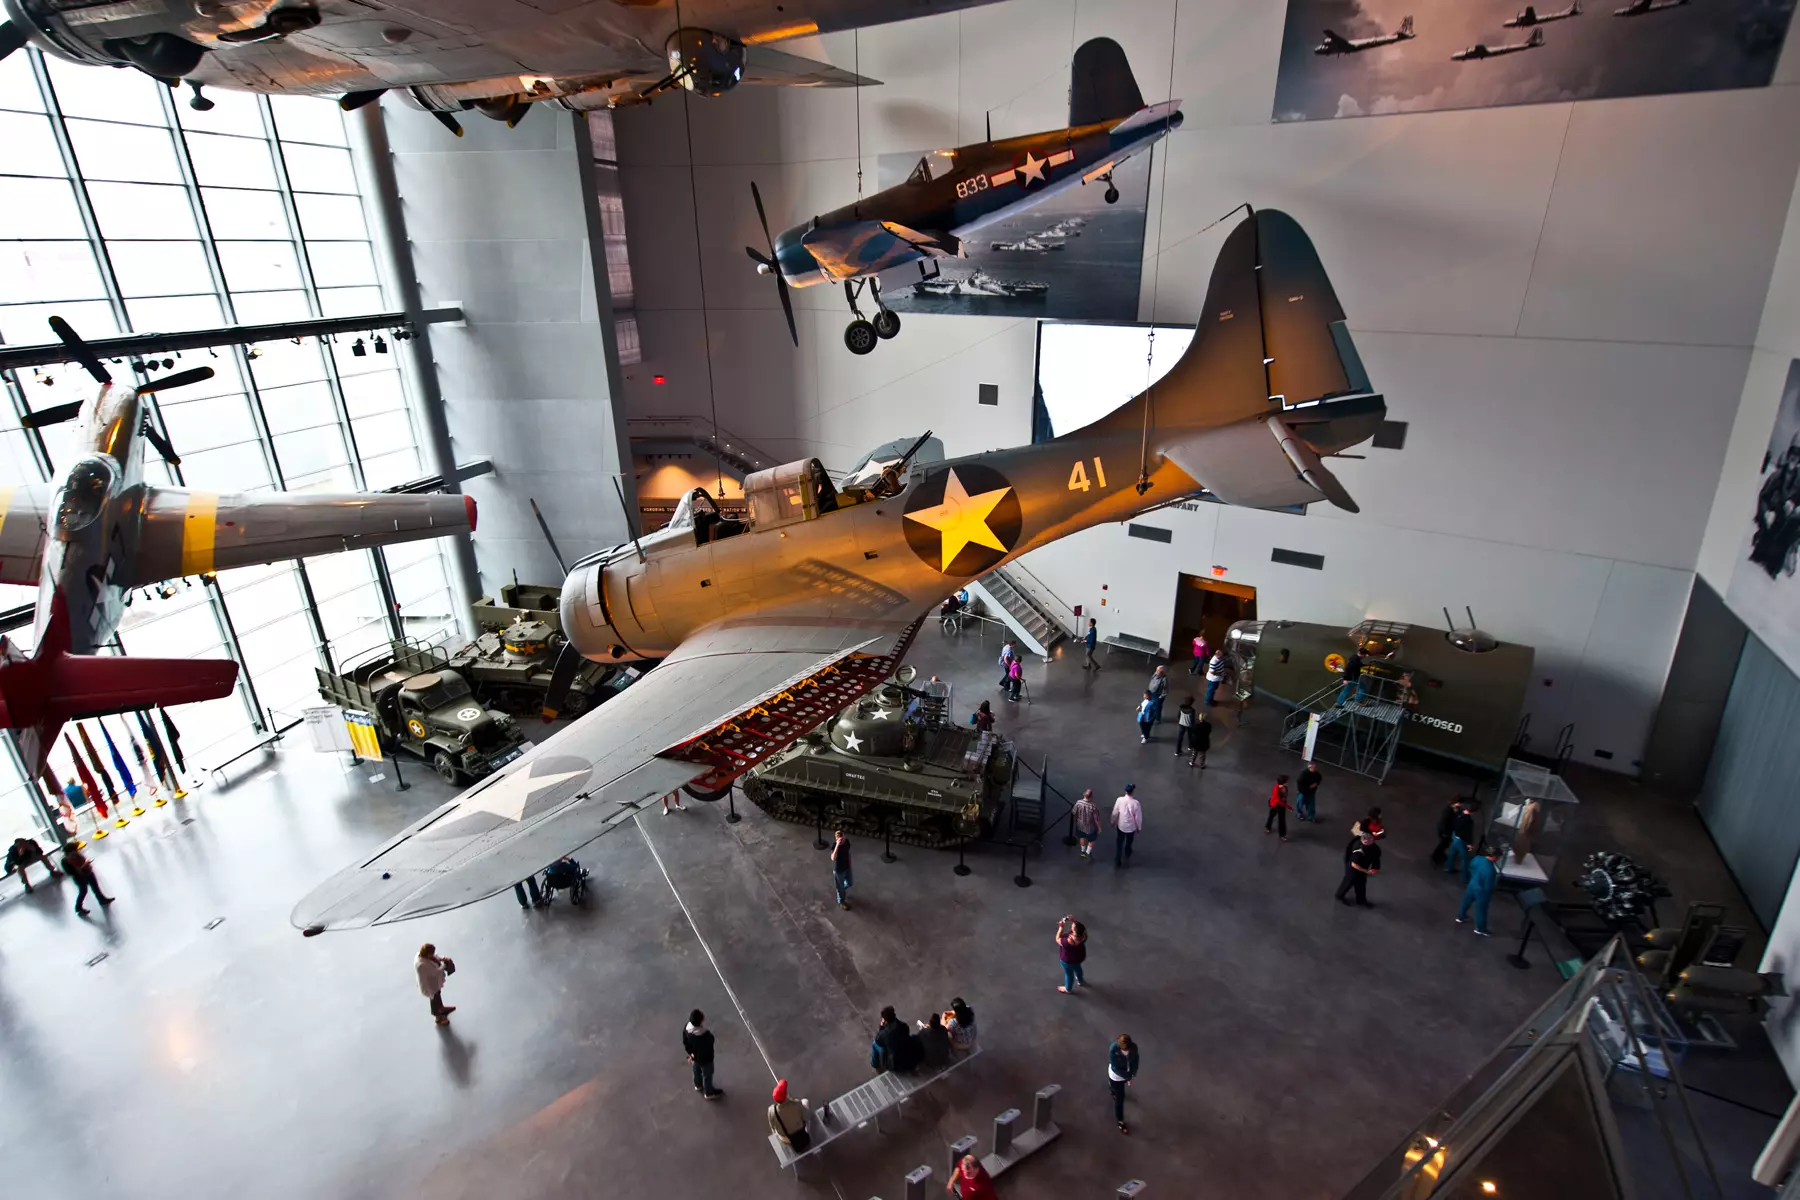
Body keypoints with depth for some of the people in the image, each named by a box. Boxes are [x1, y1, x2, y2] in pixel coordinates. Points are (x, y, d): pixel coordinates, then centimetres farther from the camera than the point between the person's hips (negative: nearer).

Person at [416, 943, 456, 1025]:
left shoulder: (421, 954, -19)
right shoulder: (422, 965, -44)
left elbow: (435, 957, -2)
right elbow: (436, 972, -34)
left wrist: (442, 958, -19)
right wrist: (444, 965, -20)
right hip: (430, 985, -8)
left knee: (438, 994, 33)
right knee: (435, 1000, 19)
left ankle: (442, 1008, 60)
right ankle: (438, 1017, 45)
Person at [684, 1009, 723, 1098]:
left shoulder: (686, 1027, -24)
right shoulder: (705, 1036, -45)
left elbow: (685, 1042, -6)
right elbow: (707, 1050, -28)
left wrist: (690, 1053, 10)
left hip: (694, 1056, 6)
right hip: (704, 1059, -6)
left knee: (696, 1071, 34)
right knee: (707, 1075, 22)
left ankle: (698, 1085, 61)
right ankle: (708, 1093, 46)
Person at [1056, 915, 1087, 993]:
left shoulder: (1069, 942, -44)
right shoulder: (1083, 934, -30)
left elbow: (1058, 939, -25)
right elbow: (1079, 926, -7)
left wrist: (1061, 927, -25)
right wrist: (1074, 920, -22)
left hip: (1068, 960, -5)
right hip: (1080, 956, 5)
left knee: (1068, 973, 23)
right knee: (1077, 967, 36)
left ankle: (1068, 989, 50)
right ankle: (1080, 980, 64)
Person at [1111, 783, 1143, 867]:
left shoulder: (1119, 800, -21)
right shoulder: (1135, 803, -28)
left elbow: (1115, 813, -9)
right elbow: (1138, 817, -16)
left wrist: (1113, 822, 10)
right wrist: (1139, 827, 3)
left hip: (1121, 825, 1)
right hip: (1131, 827, -1)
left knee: (1119, 843, 20)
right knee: (1128, 843, 25)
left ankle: (1117, 861, 26)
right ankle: (1126, 858, 46)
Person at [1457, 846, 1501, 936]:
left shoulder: (1477, 858, -15)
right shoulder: (1490, 869, -38)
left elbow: (1470, 869, 5)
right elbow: (1488, 886, -26)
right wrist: (1490, 894, -6)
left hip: (1471, 885, 7)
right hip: (1481, 890, -7)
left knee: (1466, 901, 29)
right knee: (1481, 910, 15)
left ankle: (1460, 917, 52)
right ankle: (1481, 929, 36)